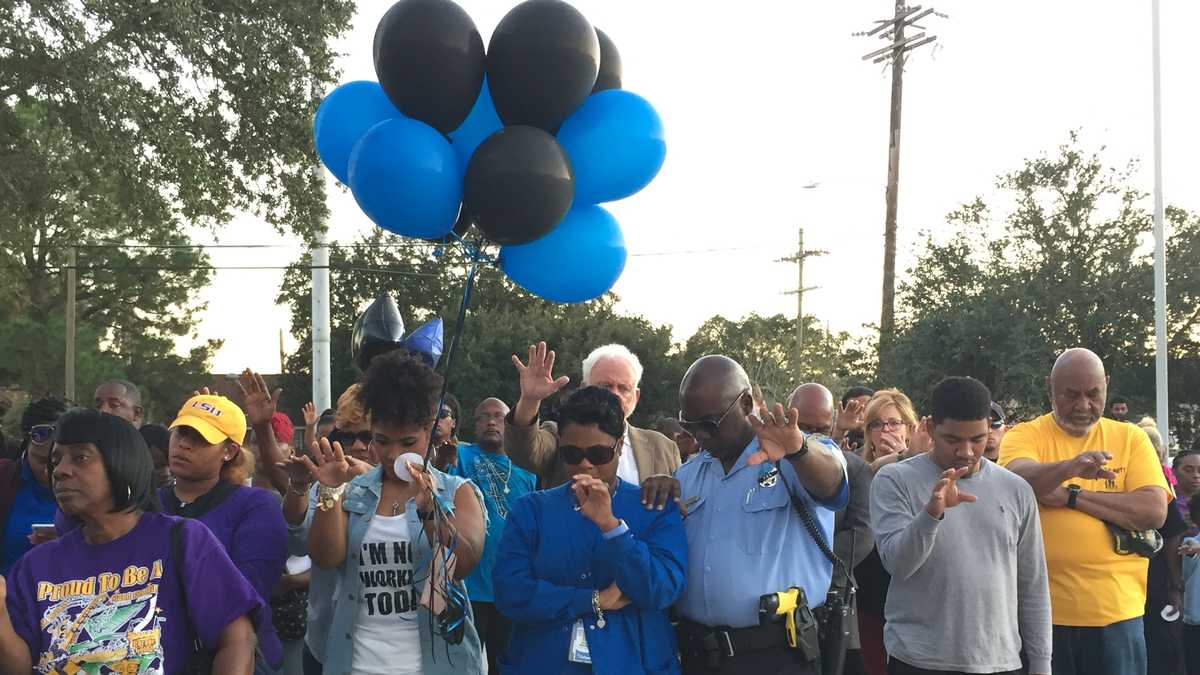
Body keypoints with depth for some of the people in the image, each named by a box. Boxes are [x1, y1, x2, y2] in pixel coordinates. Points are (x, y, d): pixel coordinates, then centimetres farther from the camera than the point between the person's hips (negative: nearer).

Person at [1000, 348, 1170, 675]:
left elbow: (1154, 512, -8)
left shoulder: (1131, 438, 5)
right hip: (1041, 610, -1)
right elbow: (1019, 478, -21)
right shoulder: (1024, 435, 1)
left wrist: (1070, 495, -12)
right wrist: (1069, 467, -40)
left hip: (1115, 612, 1)